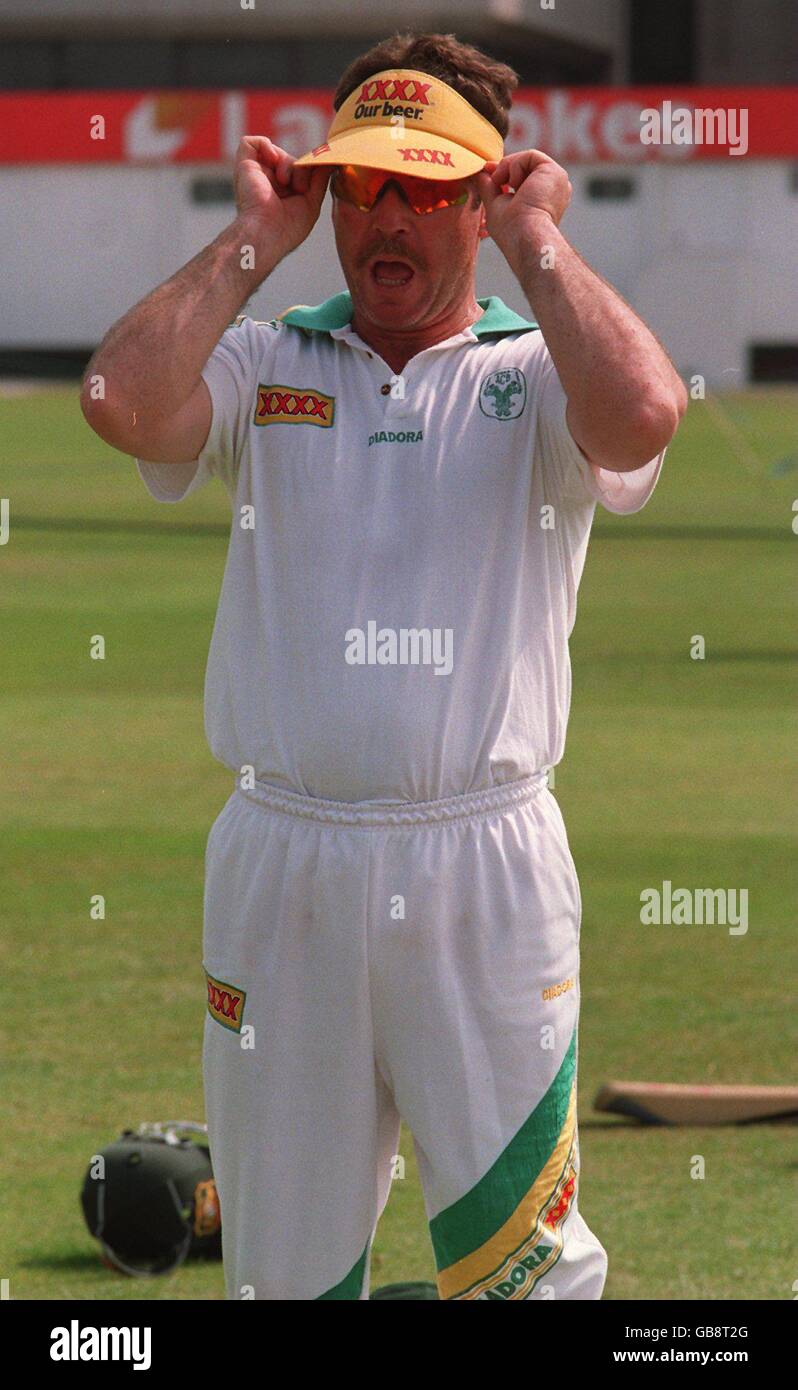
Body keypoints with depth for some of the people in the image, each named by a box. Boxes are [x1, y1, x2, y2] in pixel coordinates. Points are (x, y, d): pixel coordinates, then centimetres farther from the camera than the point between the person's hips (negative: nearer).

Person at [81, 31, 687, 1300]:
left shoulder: (537, 375, 5)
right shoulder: (262, 365, 10)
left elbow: (642, 414, -19)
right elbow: (122, 401, -11)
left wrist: (535, 240, -7)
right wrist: (253, 242, -1)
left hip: (486, 871, -2)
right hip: (281, 860, 2)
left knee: (517, 1255, -2)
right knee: (283, 1263, 7)